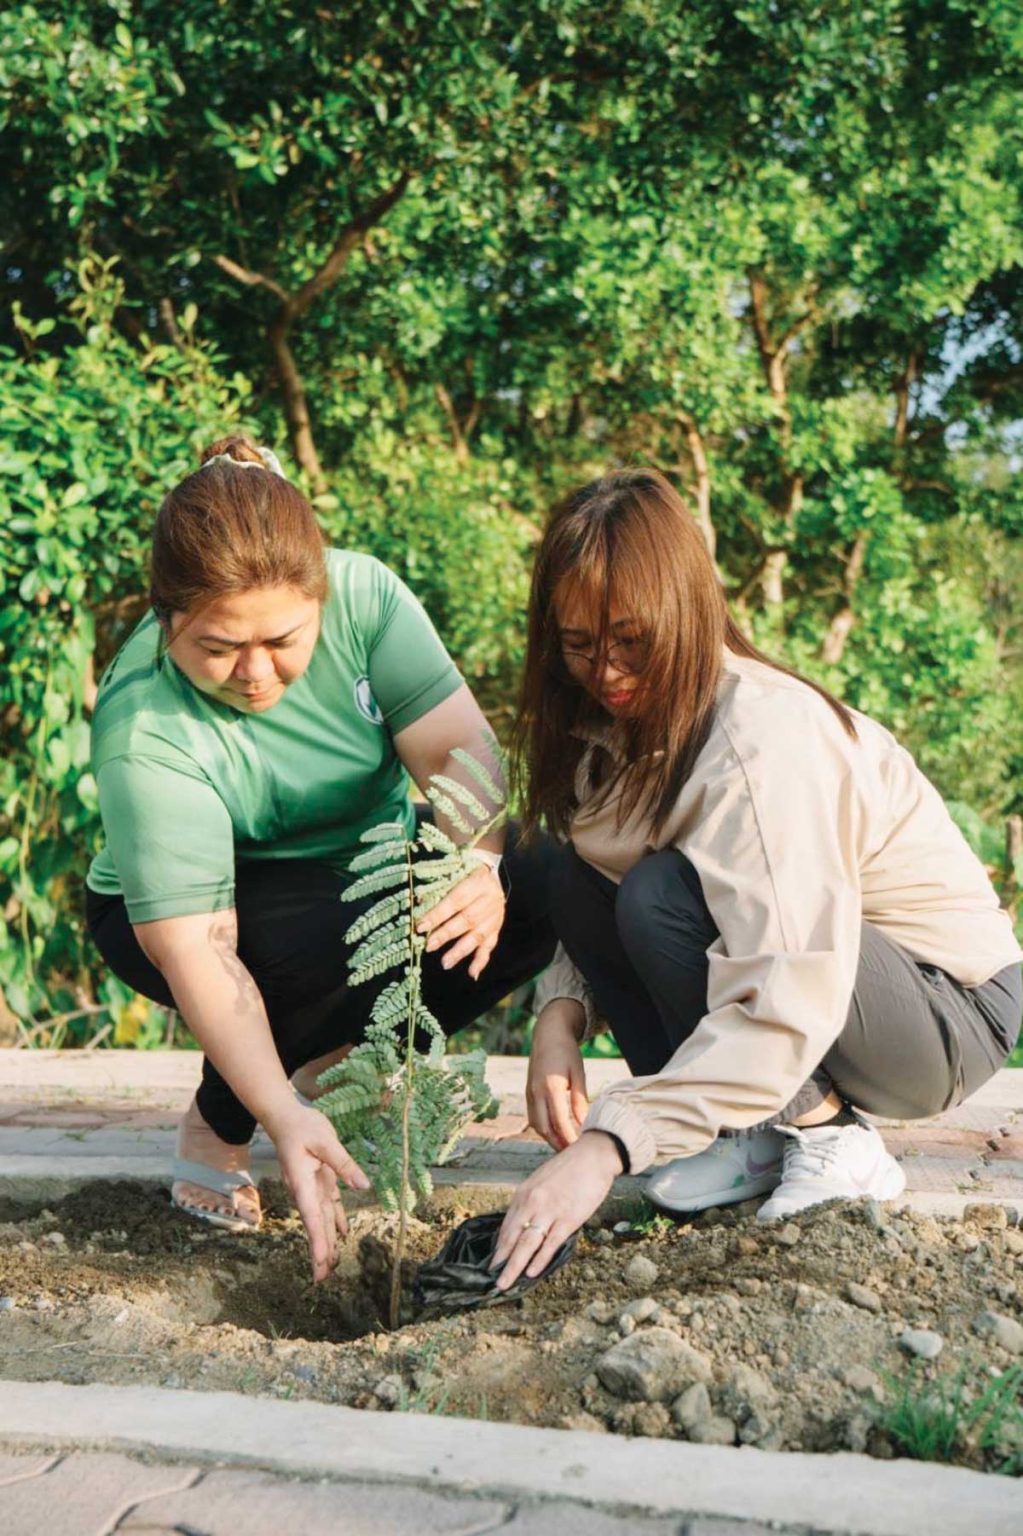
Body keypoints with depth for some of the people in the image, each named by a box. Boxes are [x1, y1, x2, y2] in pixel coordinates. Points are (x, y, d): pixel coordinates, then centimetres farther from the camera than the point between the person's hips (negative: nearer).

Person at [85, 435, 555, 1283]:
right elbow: (195, 947, -36)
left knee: (542, 888, -20)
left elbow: (459, 746, -24)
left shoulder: (362, 593, -22)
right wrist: (287, 1122, -45)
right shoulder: (143, 728, -32)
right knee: (322, 937, -38)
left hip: (369, 869, 5)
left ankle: (340, 1061, -1)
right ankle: (216, 1127, -7)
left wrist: (476, 866, -45)